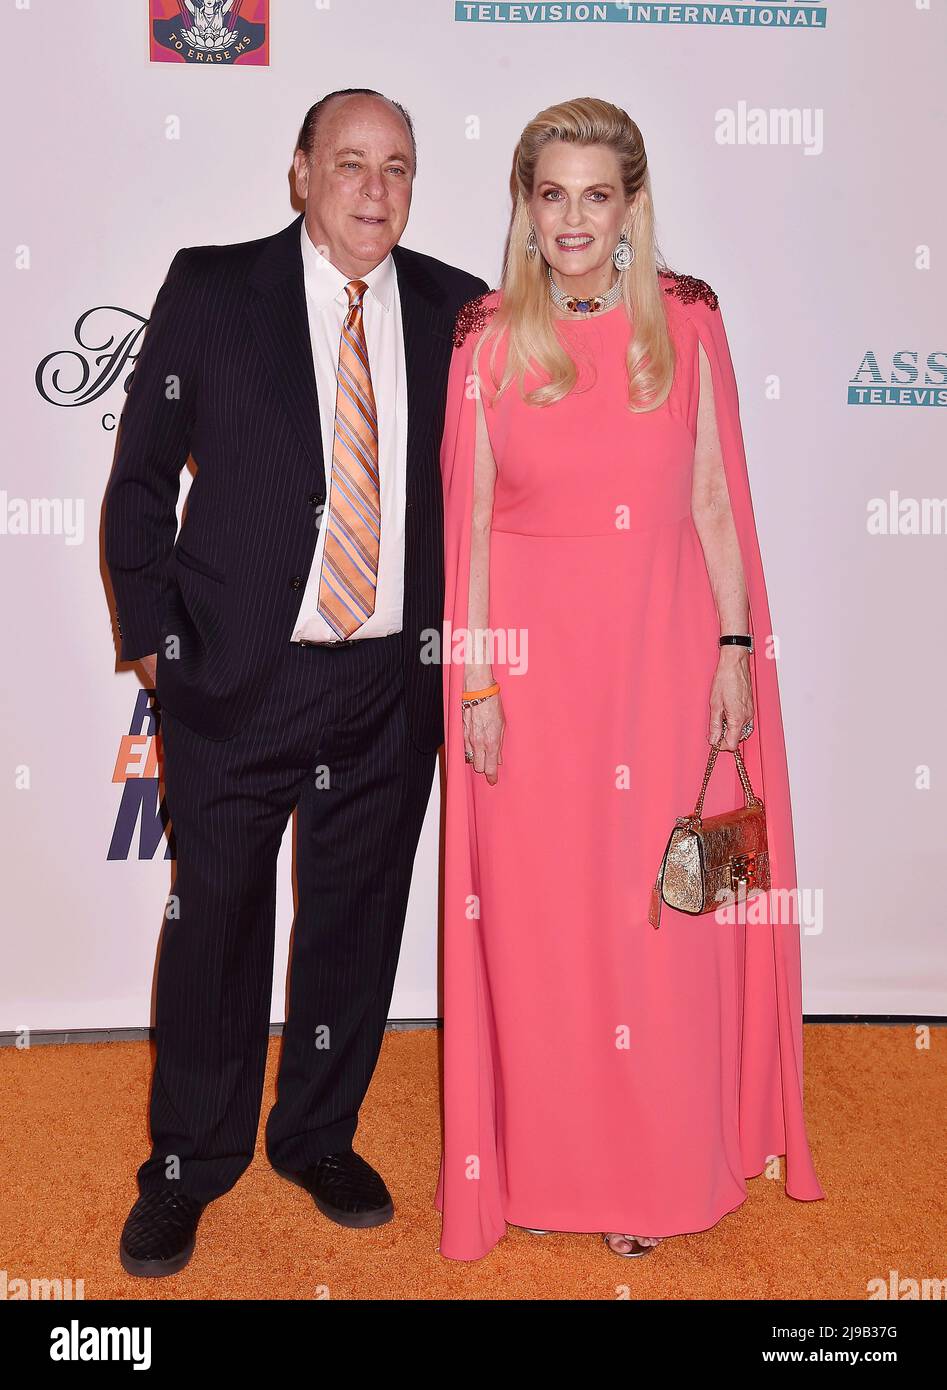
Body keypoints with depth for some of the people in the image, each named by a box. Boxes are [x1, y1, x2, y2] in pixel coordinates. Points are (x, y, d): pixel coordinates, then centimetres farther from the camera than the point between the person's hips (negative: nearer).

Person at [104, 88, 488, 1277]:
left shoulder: (456, 308, 6)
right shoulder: (211, 289, 0)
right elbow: (142, 475, 3)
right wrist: (152, 631, -4)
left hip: (395, 684, 3)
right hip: (236, 677, -2)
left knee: (357, 919, 13)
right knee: (213, 918, 8)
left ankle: (320, 1137, 36)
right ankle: (187, 1166, 29)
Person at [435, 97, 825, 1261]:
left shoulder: (687, 322, 3)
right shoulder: (488, 340, 0)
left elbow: (714, 497, 4)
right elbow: (470, 522, -1)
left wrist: (737, 647, -1)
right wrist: (474, 683, -4)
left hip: (664, 653, 1)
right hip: (535, 654, 0)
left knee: (663, 913, 8)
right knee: (538, 915, 8)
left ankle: (656, 1167, 29)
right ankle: (549, 1163, 29)